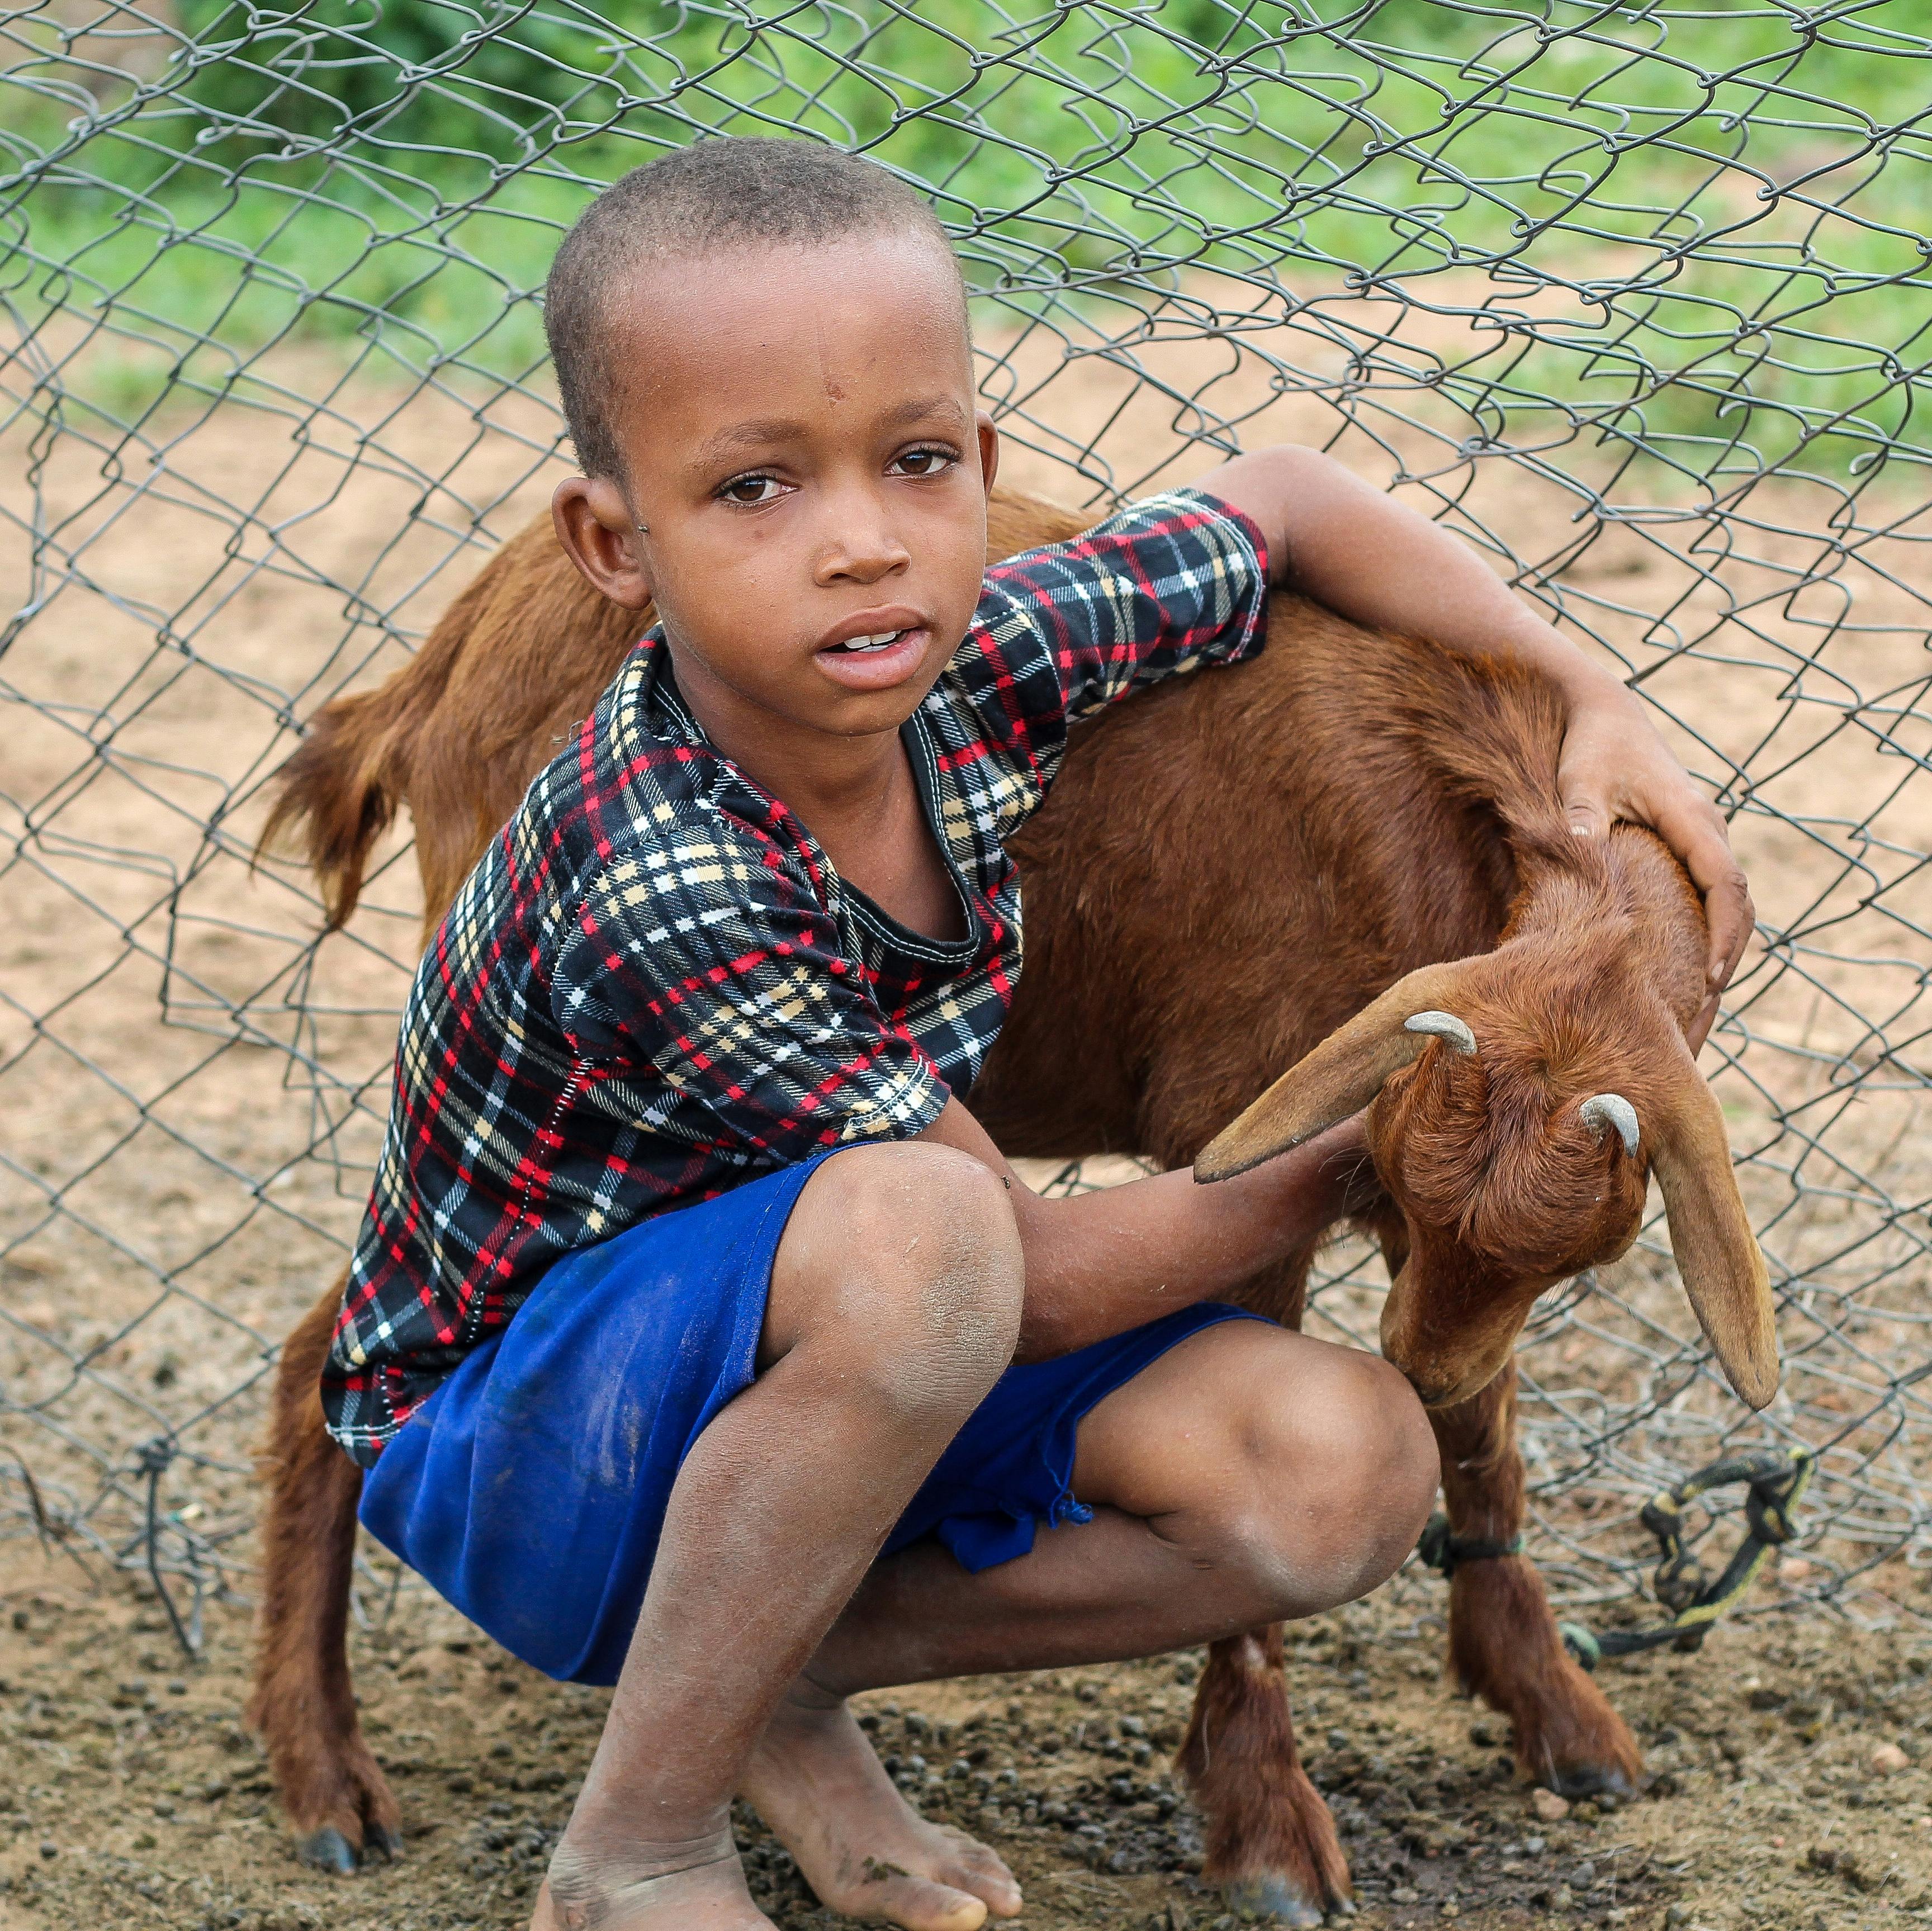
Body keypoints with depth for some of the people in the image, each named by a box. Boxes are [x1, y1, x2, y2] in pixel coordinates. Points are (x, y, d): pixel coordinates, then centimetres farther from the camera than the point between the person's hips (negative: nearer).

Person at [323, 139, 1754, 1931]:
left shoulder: (982, 661, -14)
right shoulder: (667, 902, -33)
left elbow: (1282, 504, 7)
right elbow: (1039, 1282, -24)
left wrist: (1592, 703, -3)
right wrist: (1385, 1142, -14)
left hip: (796, 1371, 7)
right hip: (500, 1433, -7)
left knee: (1344, 1468, -14)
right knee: (914, 1238, -38)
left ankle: (788, 1672, 4)